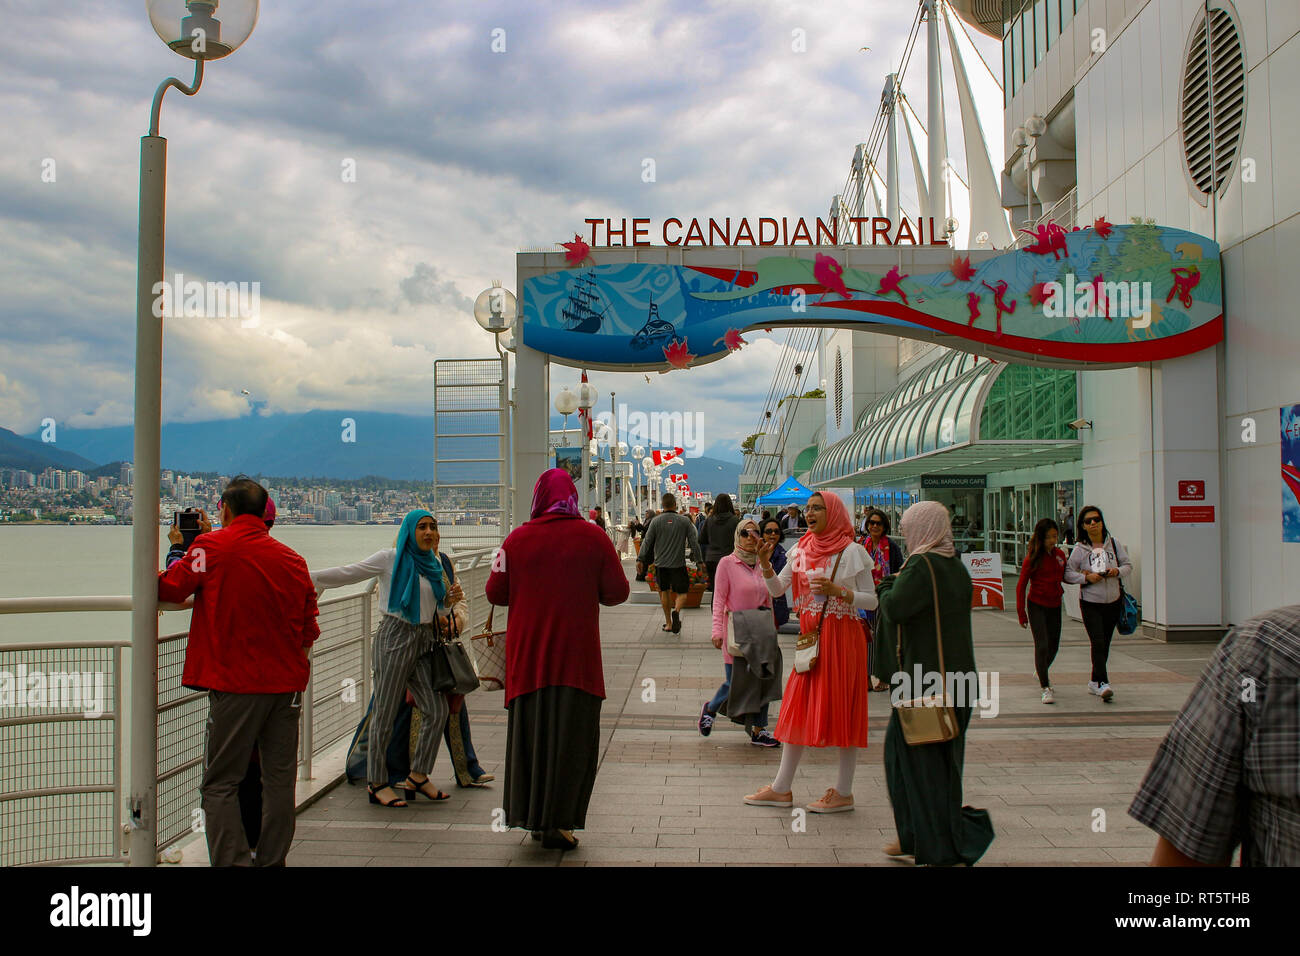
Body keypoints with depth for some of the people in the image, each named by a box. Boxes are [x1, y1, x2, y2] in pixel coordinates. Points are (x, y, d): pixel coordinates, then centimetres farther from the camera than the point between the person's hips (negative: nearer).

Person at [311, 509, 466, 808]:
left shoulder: (435, 565, 14)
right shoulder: (391, 559, -3)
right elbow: (348, 574, -2)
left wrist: (450, 601, -1)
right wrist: (309, 578, -9)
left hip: (425, 642, 6)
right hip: (395, 637, -6)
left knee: (436, 709, 2)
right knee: (386, 711, -1)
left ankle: (418, 775, 17)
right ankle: (377, 783, 12)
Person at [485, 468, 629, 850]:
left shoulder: (517, 539, -4)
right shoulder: (593, 537, -6)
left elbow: (495, 593, 1)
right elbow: (617, 593, -3)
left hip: (527, 654, 2)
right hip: (576, 656, -2)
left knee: (530, 729, 14)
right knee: (571, 736, 6)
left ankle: (530, 815, 21)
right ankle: (556, 823, 7)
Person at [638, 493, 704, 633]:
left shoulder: (656, 521, -1)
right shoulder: (684, 521, -2)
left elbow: (647, 541, -2)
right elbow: (694, 542, -1)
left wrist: (640, 559, 4)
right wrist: (700, 560, 6)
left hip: (661, 563, 2)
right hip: (678, 563, -2)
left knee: (664, 592, 15)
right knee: (682, 593, 5)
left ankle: (668, 623, 18)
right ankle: (676, 611, -26)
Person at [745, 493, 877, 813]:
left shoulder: (852, 552, -7)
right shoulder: (801, 550, 9)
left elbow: (872, 600, -7)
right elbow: (777, 589, 10)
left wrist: (836, 590, -20)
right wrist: (764, 564, -7)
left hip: (842, 638, -6)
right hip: (811, 637, 6)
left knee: (843, 711, 0)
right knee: (799, 709, 9)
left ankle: (844, 793, 11)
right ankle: (781, 789, 16)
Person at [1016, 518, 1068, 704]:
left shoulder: (1060, 555, 3)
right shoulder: (1032, 559, -12)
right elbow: (1021, 585, -7)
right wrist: (1021, 613, -9)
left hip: (1055, 606, 5)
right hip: (1037, 606, -5)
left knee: (1054, 646, 14)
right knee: (1042, 645, -14)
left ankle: (1041, 672, 44)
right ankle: (1046, 688, -7)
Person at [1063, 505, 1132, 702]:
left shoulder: (1113, 543, 2)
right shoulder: (1079, 549, -6)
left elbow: (1128, 565, 8)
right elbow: (1068, 573, -4)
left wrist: (1118, 571, -13)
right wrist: (1086, 577, -19)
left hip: (1113, 602, 4)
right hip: (1090, 603, -3)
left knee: (1105, 645, 12)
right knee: (1098, 643, -15)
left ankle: (1095, 682, 25)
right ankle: (1102, 684, -16)